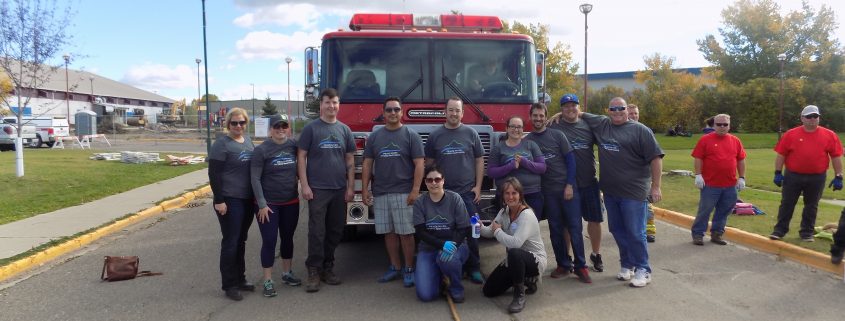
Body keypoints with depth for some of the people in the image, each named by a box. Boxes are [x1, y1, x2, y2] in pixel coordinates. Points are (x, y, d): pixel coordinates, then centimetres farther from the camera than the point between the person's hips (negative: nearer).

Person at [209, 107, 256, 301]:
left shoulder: (248, 141, 11)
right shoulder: (222, 144, -9)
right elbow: (213, 174, -12)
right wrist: (219, 200, -18)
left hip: (248, 199, 7)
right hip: (230, 200, -7)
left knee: (241, 241, 15)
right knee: (230, 242, -1)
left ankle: (240, 278, 26)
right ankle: (229, 285, 9)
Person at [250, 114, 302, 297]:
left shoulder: (294, 145, -1)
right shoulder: (262, 150, -10)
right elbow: (255, 178, -12)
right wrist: (262, 204, -15)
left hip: (291, 203, 4)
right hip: (268, 204, -4)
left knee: (287, 238, 15)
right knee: (269, 241, 0)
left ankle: (287, 273, 32)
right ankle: (268, 281, 10)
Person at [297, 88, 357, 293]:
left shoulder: (344, 129, 10)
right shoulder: (311, 129, 0)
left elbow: (350, 160, 11)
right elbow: (301, 157, -2)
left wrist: (350, 187, 5)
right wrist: (304, 186, -9)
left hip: (339, 190, 4)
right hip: (317, 189, -4)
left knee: (335, 231, 9)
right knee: (317, 232, -3)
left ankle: (328, 267, 21)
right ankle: (314, 271, 5)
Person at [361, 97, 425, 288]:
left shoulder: (411, 135, 0)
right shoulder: (374, 137, 10)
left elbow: (419, 164, -4)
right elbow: (367, 165, 11)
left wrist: (415, 190, -11)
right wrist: (365, 190, 4)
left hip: (404, 193, -3)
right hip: (380, 193, 4)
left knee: (405, 233, 0)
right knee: (388, 232, 9)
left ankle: (409, 269, 11)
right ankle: (394, 267, 21)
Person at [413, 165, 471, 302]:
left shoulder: (455, 198, -7)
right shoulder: (419, 202, -4)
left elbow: (464, 229, -8)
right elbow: (420, 232, -9)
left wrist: (452, 245, -27)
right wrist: (442, 244, -24)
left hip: (454, 245, -1)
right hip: (428, 249, 1)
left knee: (447, 258, -39)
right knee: (425, 295, -16)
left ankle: (456, 288, -6)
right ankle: (438, 274, 20)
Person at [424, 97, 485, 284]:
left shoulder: (471, 133, 4)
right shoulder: (435, 136, 5)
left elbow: (479, 161, 6)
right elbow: (428, 162, 9)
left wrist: (478, 186, -1)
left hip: (468, 192, 0)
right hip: (444, 193, 1)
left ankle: (474, 268, 12)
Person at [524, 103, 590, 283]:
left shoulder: (557, 135, 0)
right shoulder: (526, 141, 5)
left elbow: (570, 160, -1)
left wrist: (569, 185, -9)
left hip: (567, 188, -2)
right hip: (547, 192, 2)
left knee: (575, 227, -3)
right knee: (555, 229, 8)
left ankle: (580, 266, 5)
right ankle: (563, 264, 19)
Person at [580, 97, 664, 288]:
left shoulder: (640, 131, -5)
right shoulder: (601, 124, 9)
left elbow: (656, 158, -8)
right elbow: (581, 115, 23)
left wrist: (656, 187, -12)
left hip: (634, 192, -5)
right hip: (610, 191, 5)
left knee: (635, 233, -1)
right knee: (617, 230, 14)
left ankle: (643, 270, 12)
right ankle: (627, 265, 29)